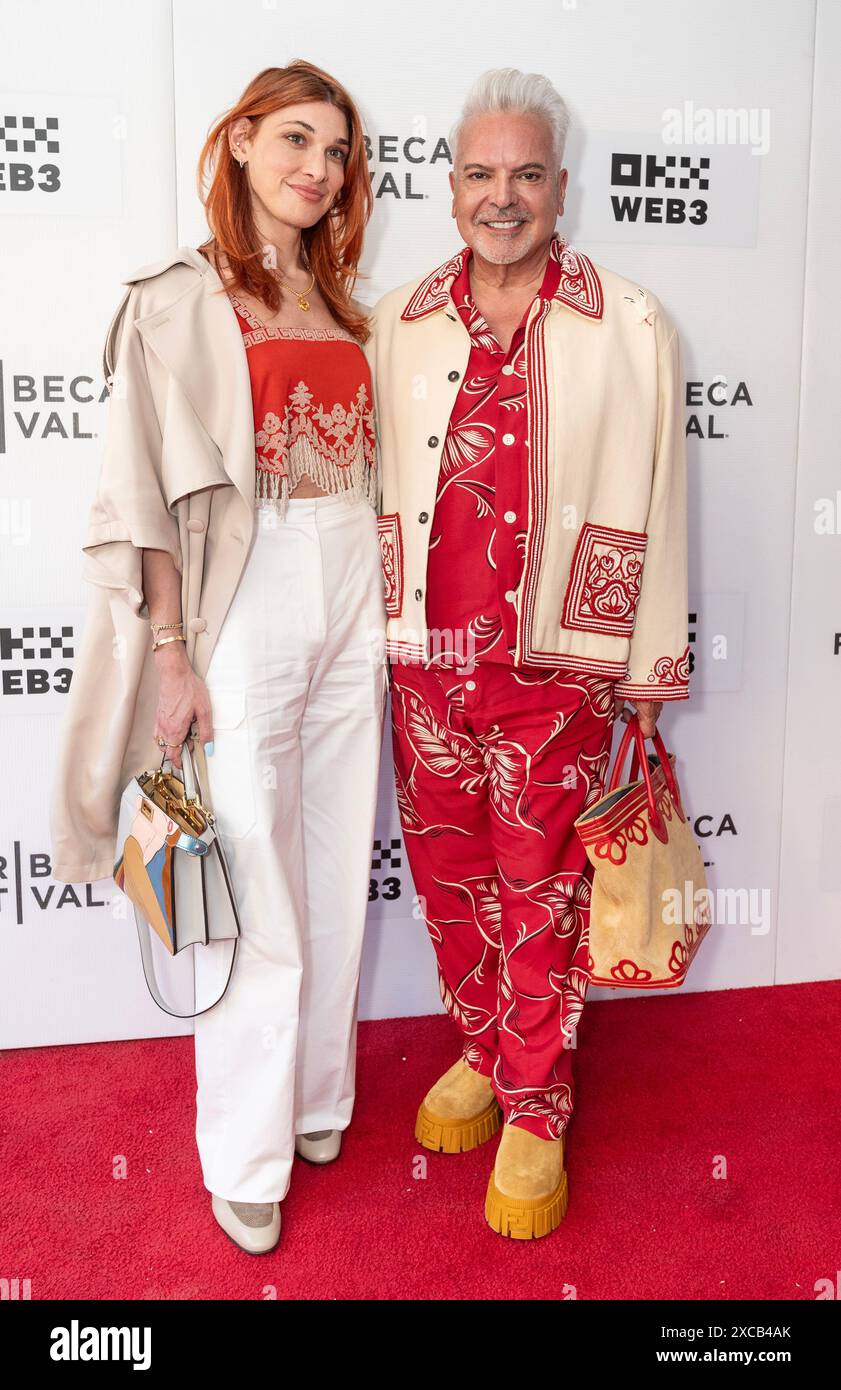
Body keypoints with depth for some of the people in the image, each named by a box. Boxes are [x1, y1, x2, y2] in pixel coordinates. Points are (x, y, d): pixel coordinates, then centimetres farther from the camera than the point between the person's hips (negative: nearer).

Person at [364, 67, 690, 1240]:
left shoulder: (630, 330, -1)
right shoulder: (398, 327, 6)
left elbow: (654, 510, -2)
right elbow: (371, 491, 9)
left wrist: (649, 681, -3)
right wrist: (375, 642, 7)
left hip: (554, 668, -2)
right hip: (424, 661, 3)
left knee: (541, 894, 7)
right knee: (451, 878, 15)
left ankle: (535, 1110, 26)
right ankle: (482, 1050, 39)